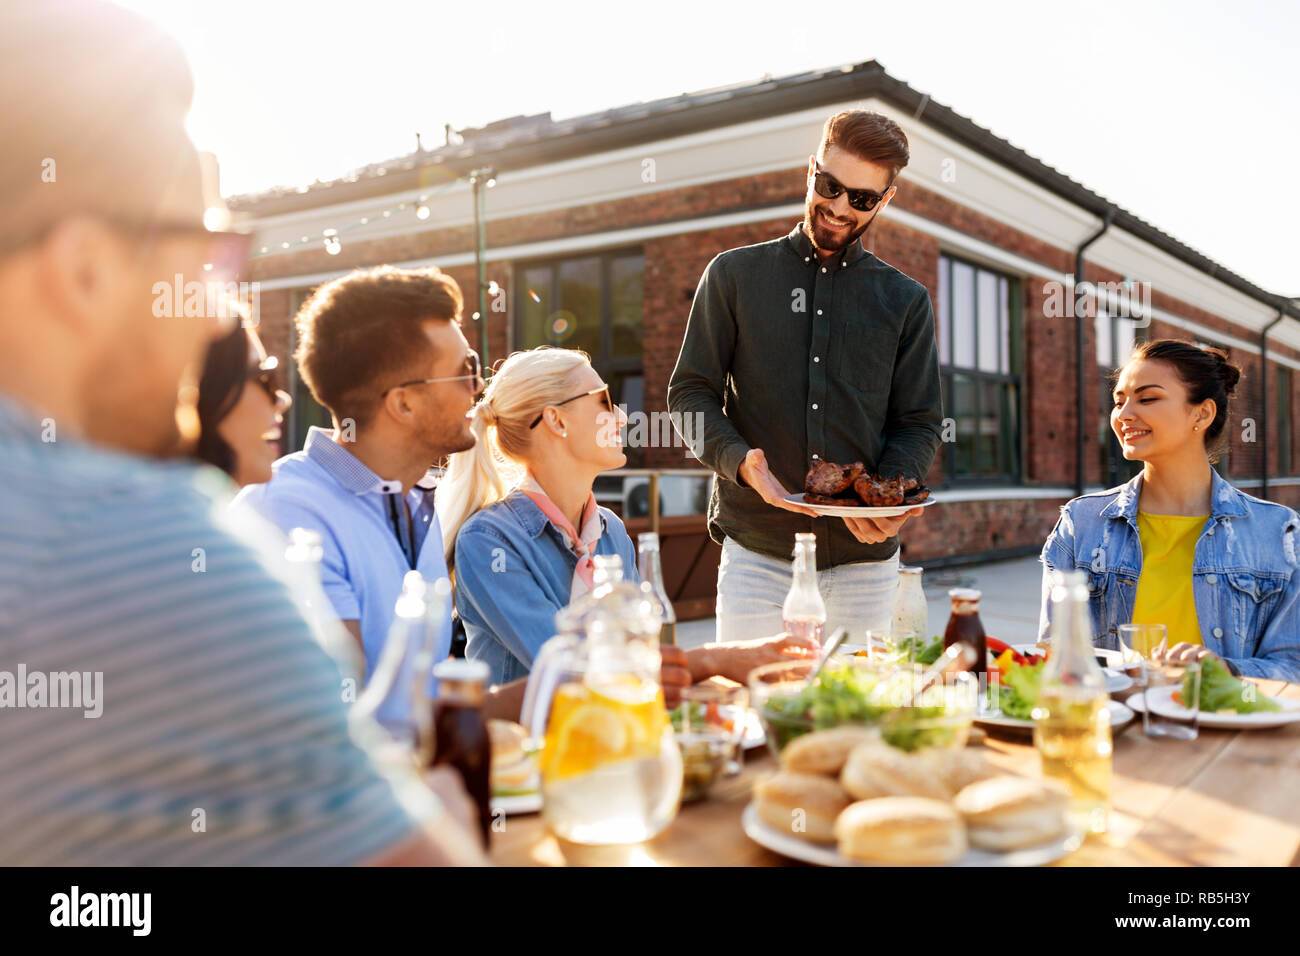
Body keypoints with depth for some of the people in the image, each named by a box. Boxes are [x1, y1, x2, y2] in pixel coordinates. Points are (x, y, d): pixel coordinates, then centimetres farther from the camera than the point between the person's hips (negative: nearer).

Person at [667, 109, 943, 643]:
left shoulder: (905, 301, 11)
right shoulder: (734, 275, 7)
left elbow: (919, 423, 9)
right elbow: (690, 393, 4)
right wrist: (740, 462, -15)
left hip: (864, 559, 2)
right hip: (756, 553, -1)